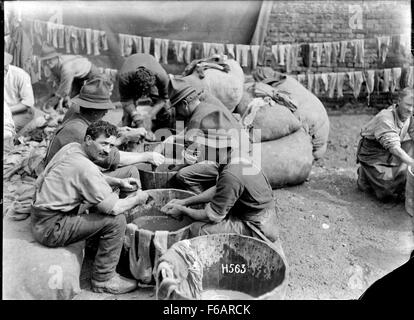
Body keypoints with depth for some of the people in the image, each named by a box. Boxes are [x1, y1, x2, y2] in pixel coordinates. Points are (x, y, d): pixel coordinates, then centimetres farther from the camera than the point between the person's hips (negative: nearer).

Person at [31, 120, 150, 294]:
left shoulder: (72, 147, 3)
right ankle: (104, 280, -2)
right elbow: (113, 208, -26)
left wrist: (119, 182, 7)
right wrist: (137, 199, -8)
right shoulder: (84, 167, -26)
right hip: (50, 228, -10)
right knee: (116, 220, -16)